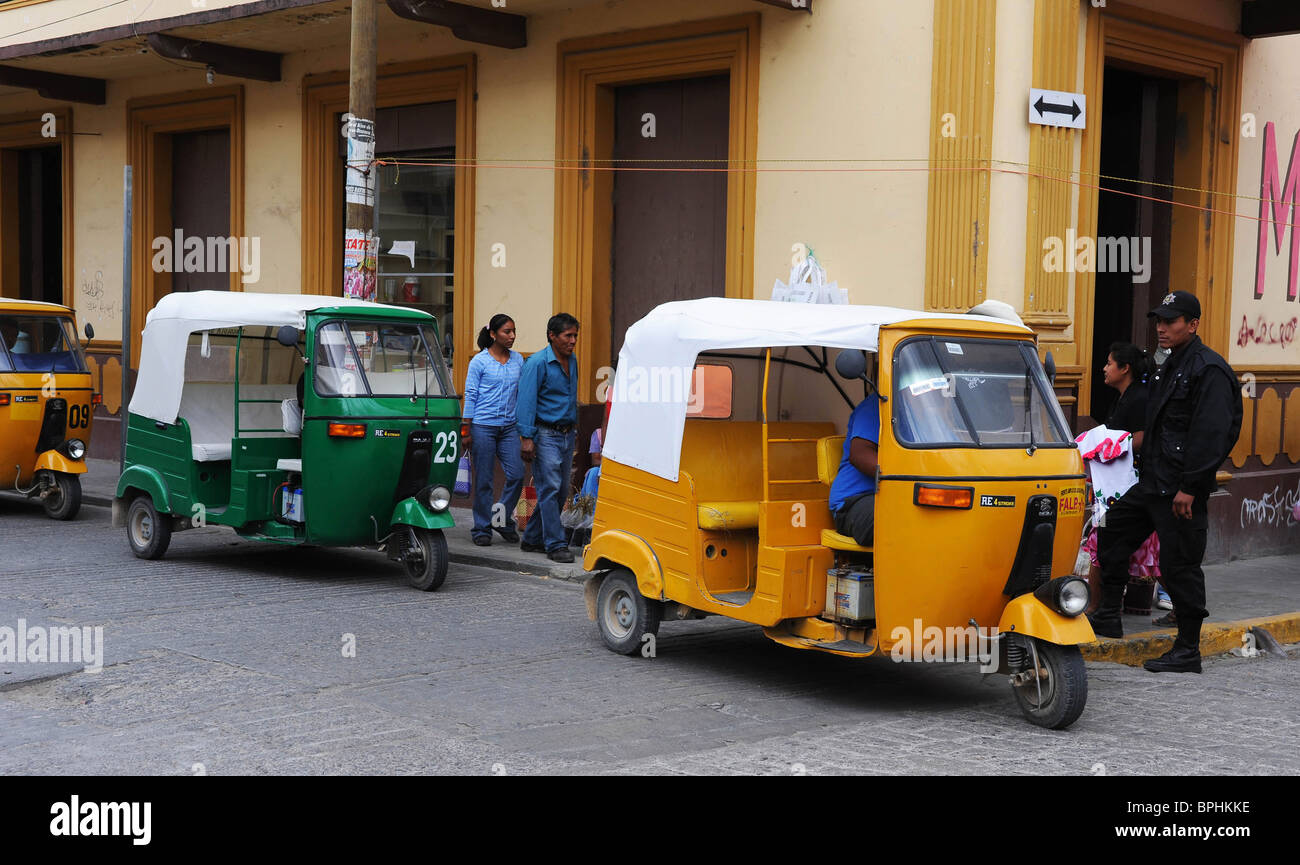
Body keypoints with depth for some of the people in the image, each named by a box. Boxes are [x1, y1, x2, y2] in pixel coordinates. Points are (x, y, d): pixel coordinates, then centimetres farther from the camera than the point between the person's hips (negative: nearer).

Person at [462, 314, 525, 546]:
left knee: (517, 475, -4)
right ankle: (482, 529, 12)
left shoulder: (518, 360, 9)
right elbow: (470, 396, -3)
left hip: (509, 427, 4)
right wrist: (466, 429, -7)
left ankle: (503, 520, 16)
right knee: (483, 480, 1)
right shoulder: (479, 361, -4)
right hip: (483, 426, -4)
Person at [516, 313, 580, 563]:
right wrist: (526, 437, -22)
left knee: (560, 492, 9)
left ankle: (532, 539, 19)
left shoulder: (572, 360, 12)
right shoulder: (538, 363, -12)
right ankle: (555, 545, -6)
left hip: (567, 435, 8)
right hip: (545, 435, -8)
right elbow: (526, 401, -16)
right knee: (550, 489, -9)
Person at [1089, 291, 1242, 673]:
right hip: (1153, 484, 10)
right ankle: (1108, 616, 25)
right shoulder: (1171, 367, 17)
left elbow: (1210, 434, -21)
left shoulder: (1209, 370, -14)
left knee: (1181, 565, -4)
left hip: (1182, 490, -10)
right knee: (1112, 532, 15)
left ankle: (1188, 650, 5)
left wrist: (1189, 487, -24)